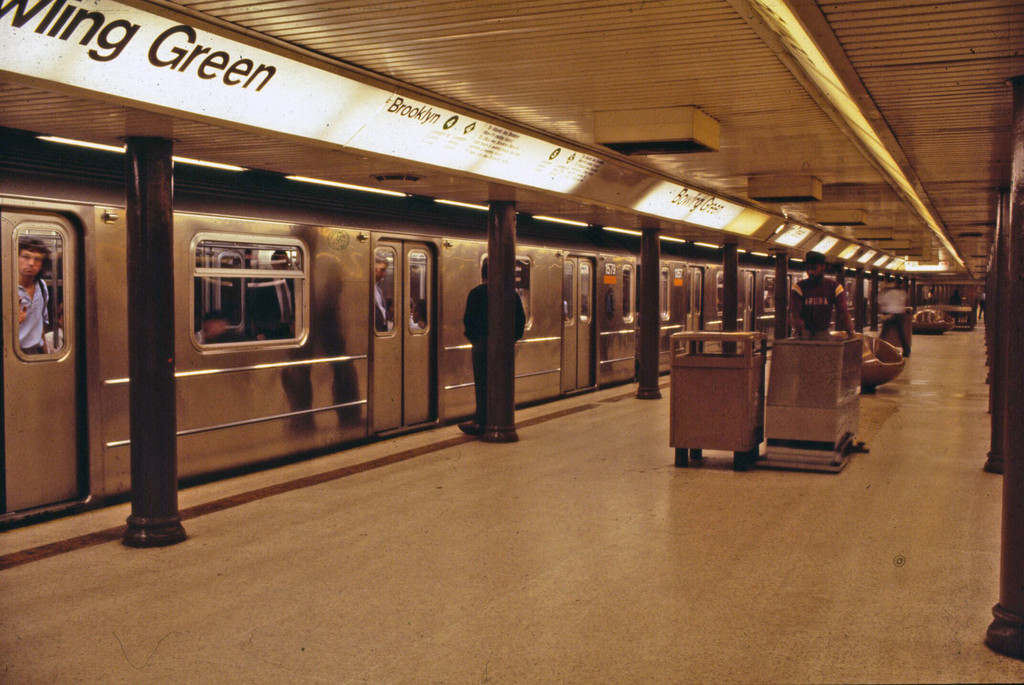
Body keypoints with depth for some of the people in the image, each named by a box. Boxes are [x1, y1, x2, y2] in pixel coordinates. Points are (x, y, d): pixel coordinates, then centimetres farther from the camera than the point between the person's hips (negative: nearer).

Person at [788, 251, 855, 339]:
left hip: (824, 333, 2)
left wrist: (852, 333, -25)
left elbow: (843, 312, -9)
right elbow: (794, 313, -15)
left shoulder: (834, 287, 0)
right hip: (804, 332, -2)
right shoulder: (799, 287, -5)